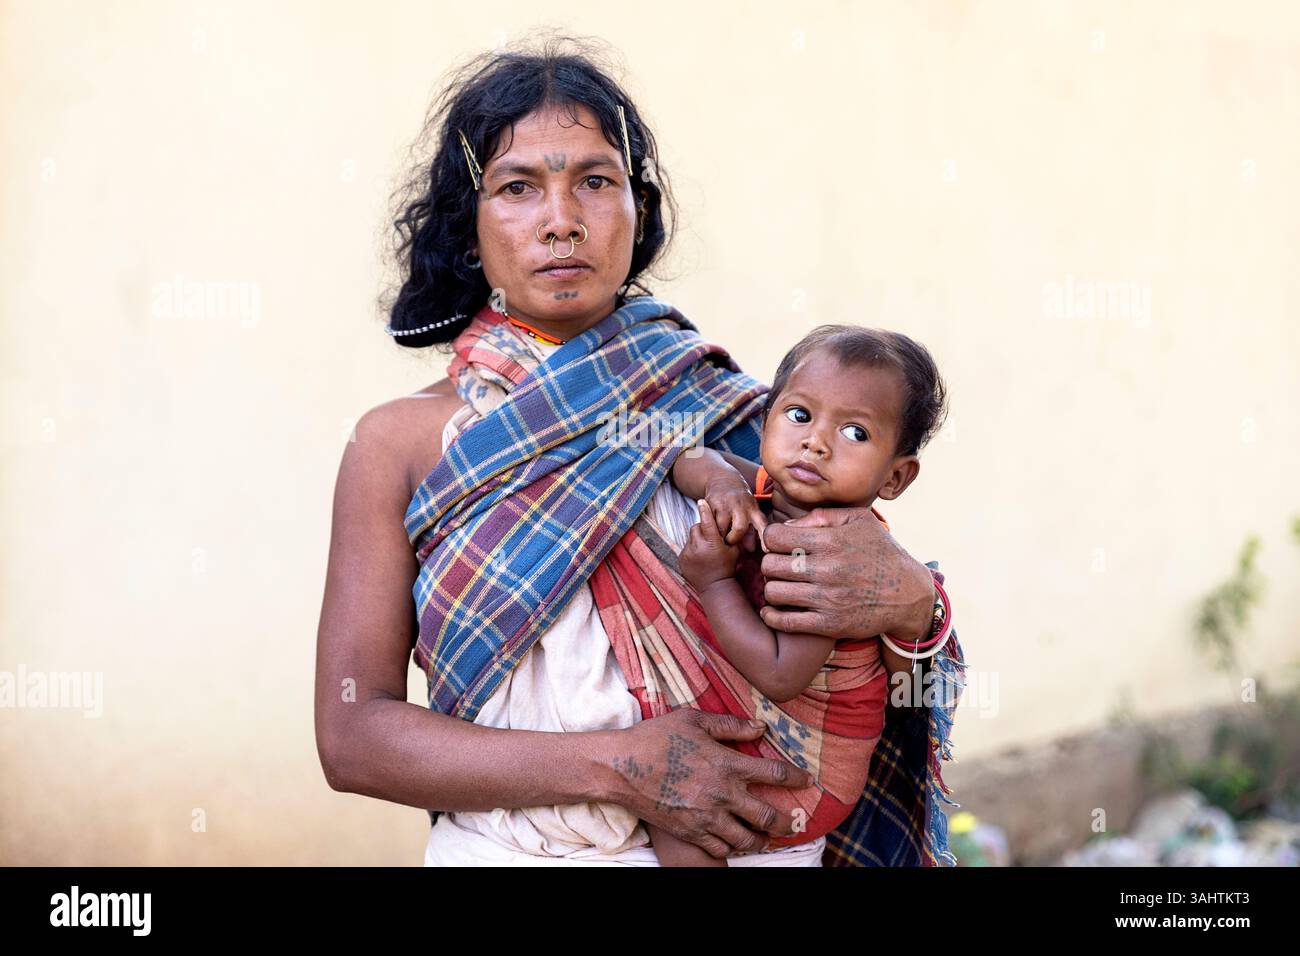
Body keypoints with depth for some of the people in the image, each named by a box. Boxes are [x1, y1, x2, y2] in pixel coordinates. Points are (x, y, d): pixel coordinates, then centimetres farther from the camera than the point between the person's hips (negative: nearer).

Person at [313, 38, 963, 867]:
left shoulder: (730, 414, -2)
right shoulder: (402, 444, -4)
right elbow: (350, 736, -9)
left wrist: (906, 599, -21)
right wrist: (617, 767, -18)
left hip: (741, 842, 1)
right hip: (499, 848, -1)